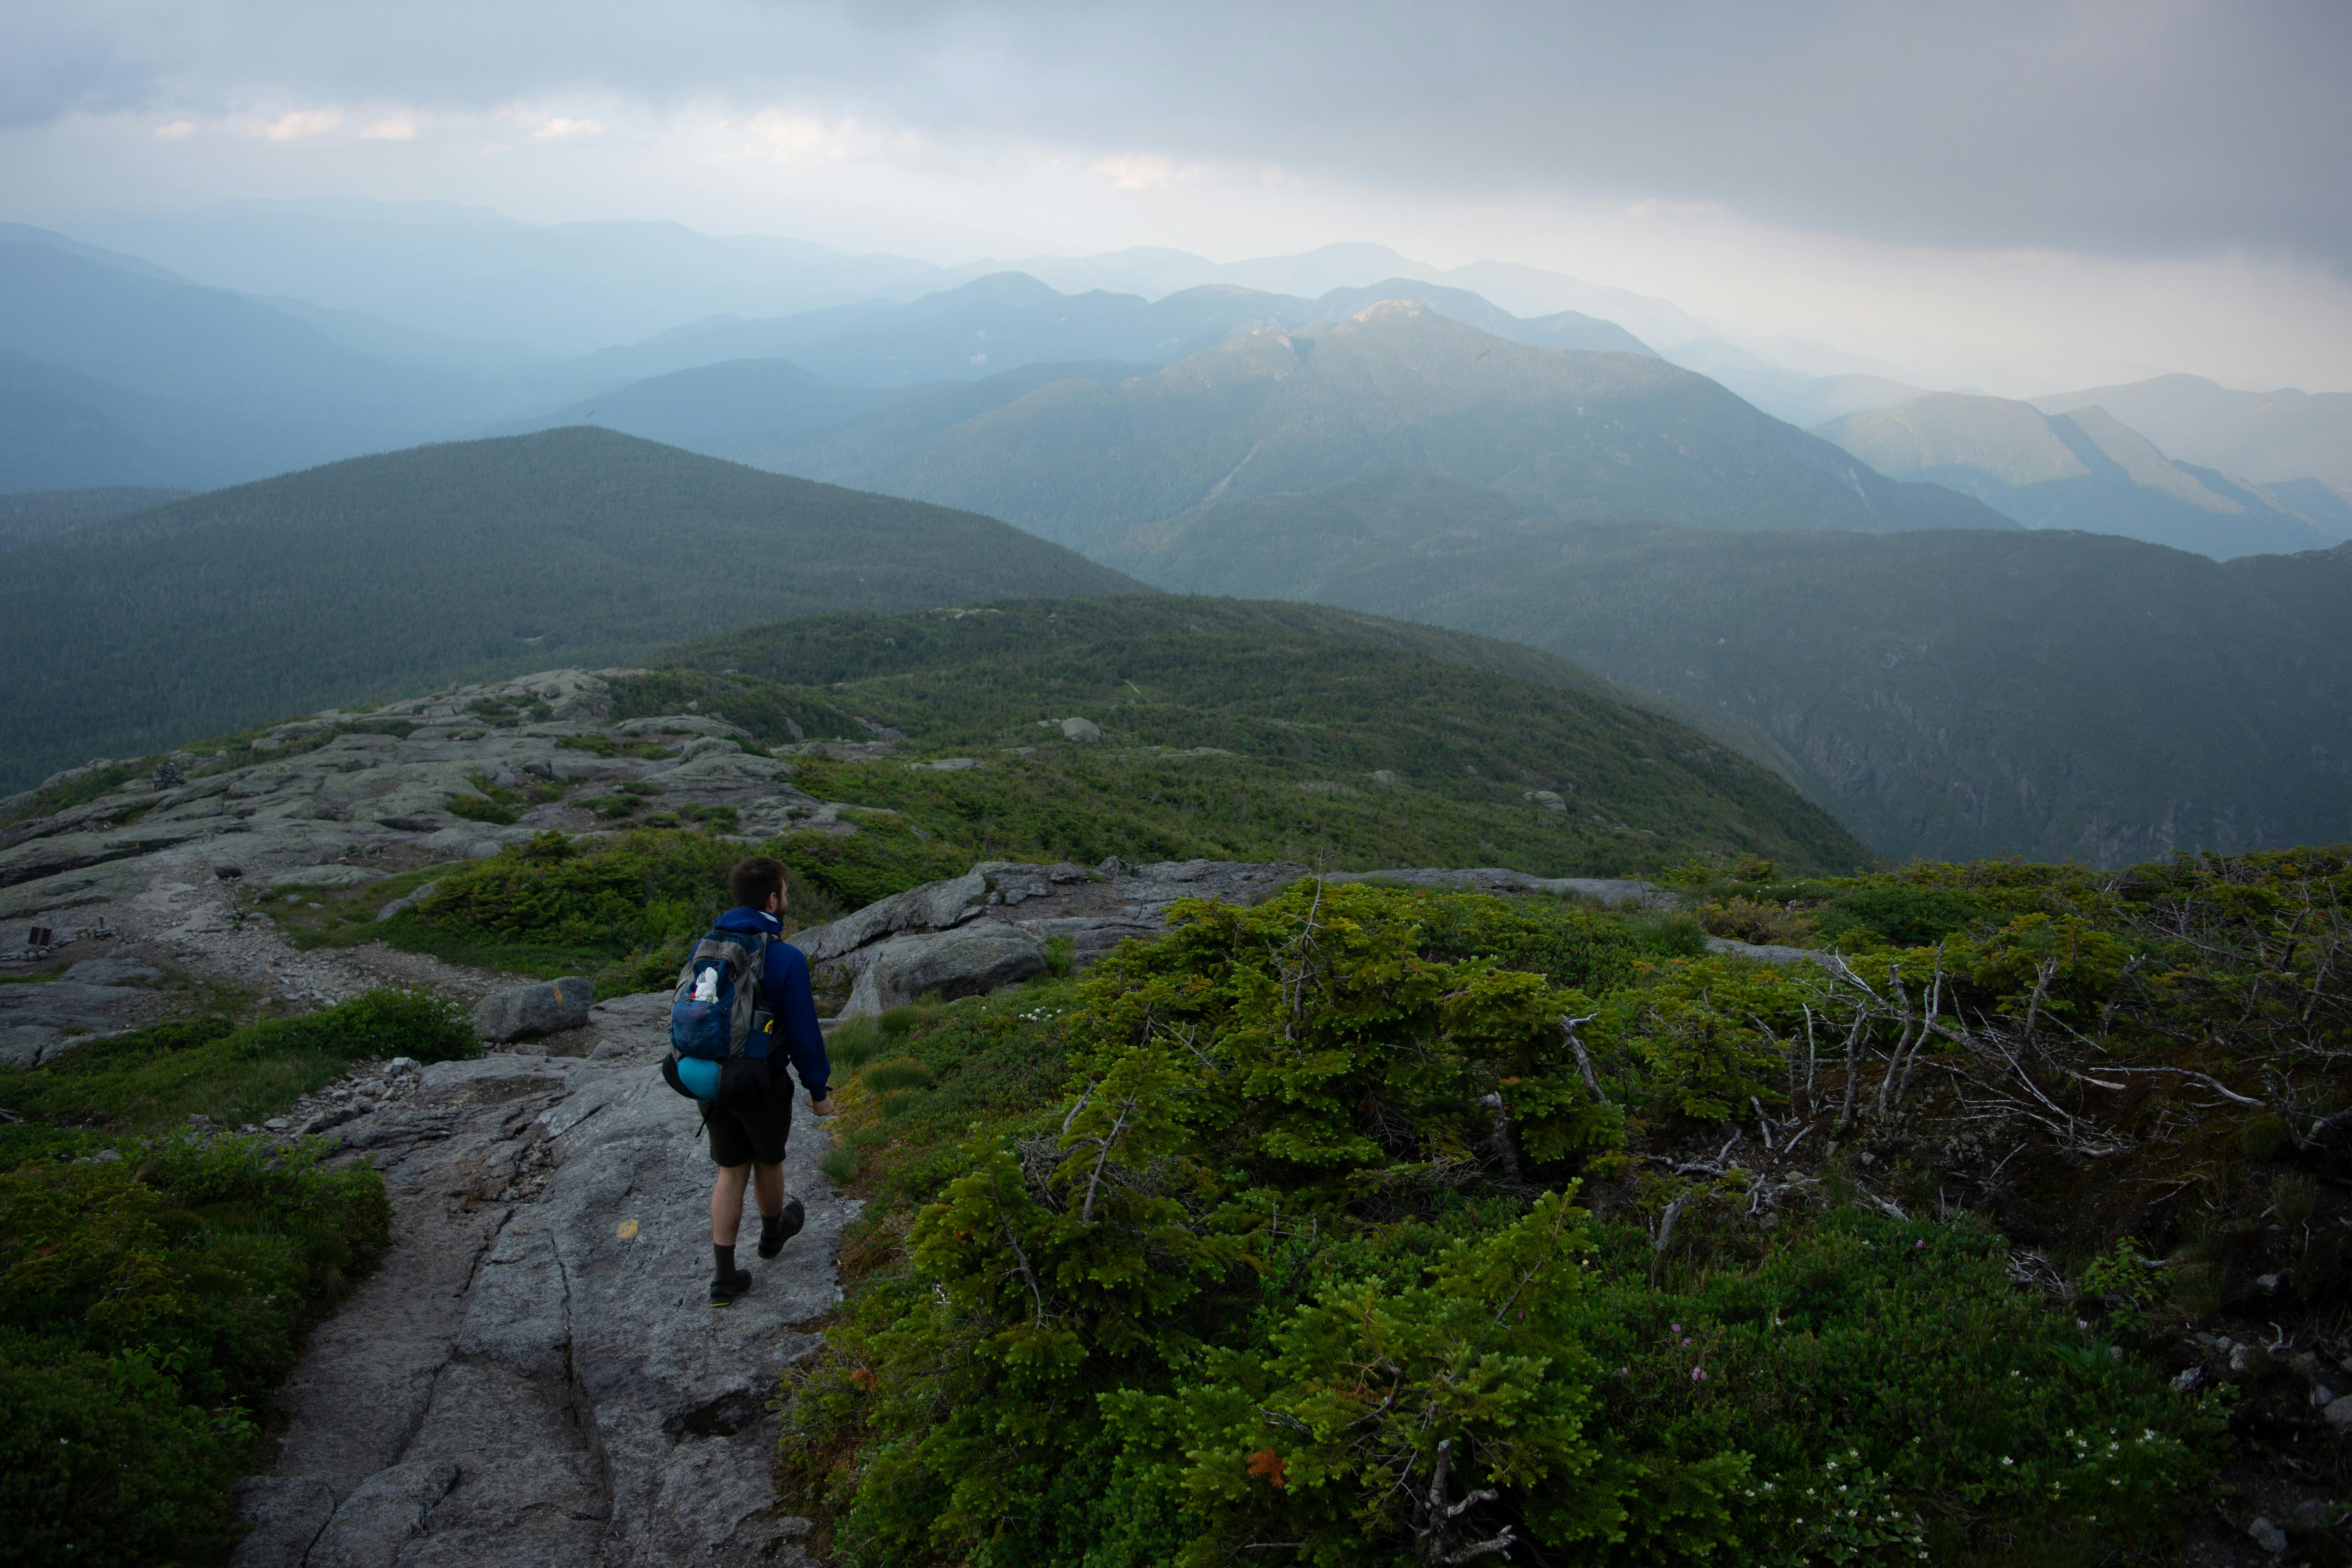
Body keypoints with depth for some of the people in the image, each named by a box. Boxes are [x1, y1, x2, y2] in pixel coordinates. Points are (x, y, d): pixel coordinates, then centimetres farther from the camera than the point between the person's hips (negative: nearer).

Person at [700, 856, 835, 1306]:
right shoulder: (786, 959, -20)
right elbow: (803, 1033, -15)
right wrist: (819, 1091, -3)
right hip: (762, 1083, -4)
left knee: (731, 1172, 15)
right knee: (767, 1162, 21)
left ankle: (725, 1278, 14)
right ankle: (773, 1233, 48)